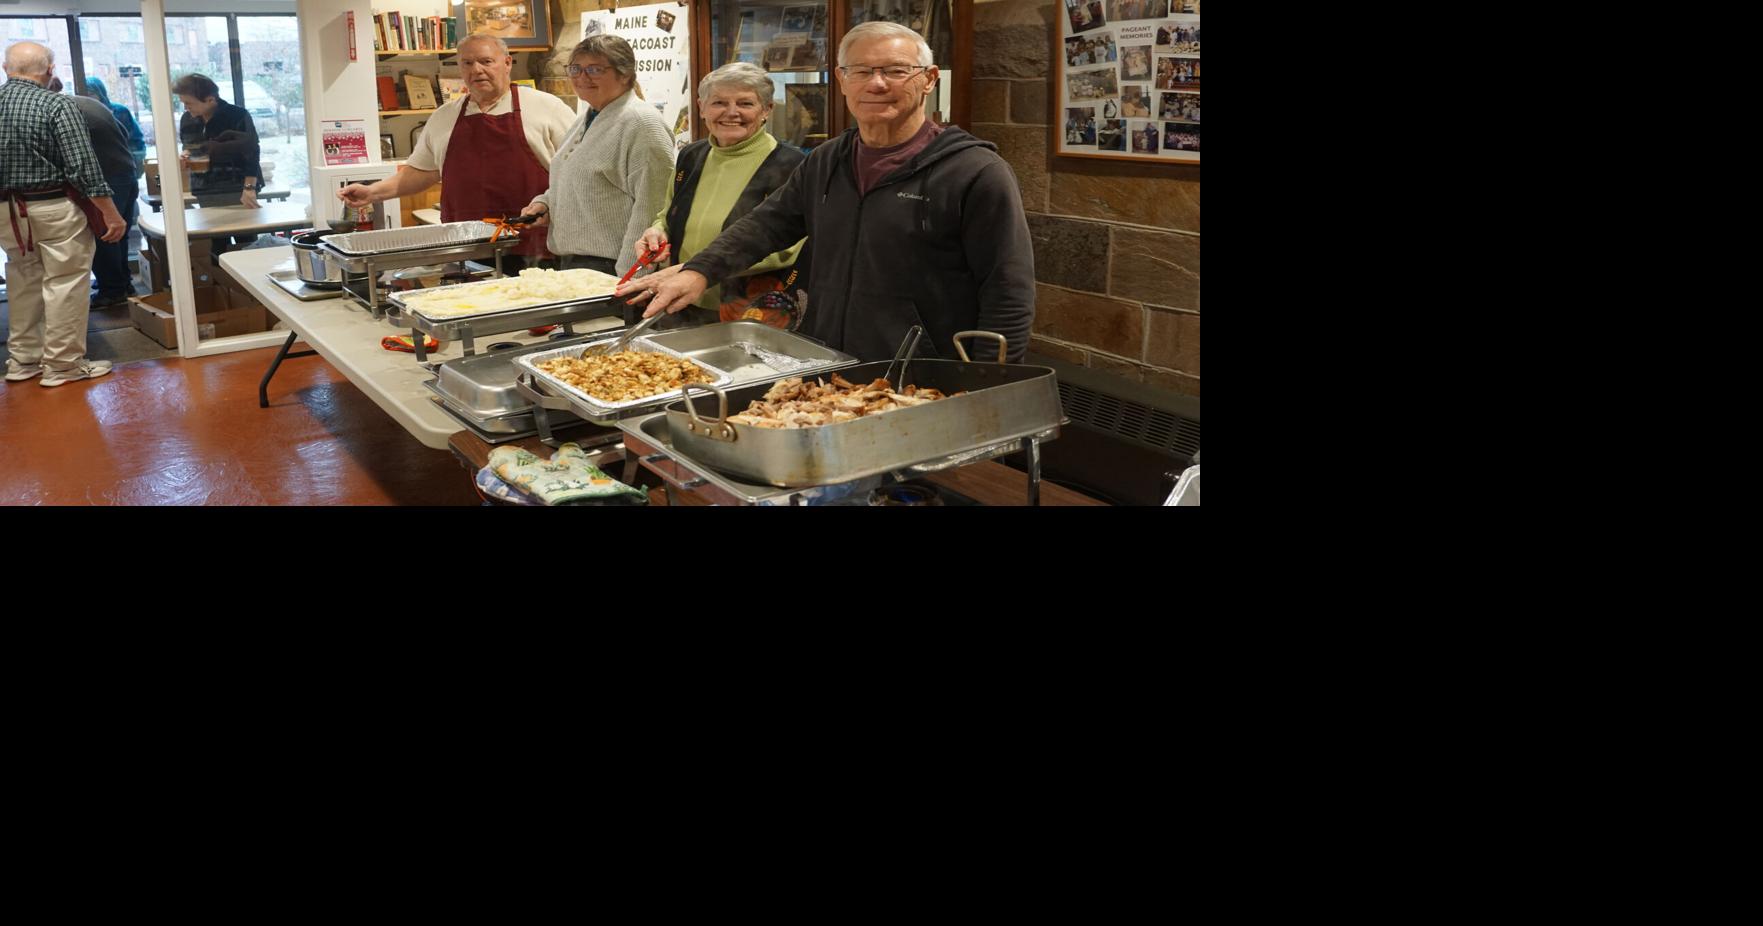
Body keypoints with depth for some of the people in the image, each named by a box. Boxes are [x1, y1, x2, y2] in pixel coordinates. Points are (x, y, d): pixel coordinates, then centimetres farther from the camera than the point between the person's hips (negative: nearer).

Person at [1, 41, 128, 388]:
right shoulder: (57, 105, -14)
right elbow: (84, 166, -17)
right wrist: (111, 214, -13)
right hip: (55, 206, -6)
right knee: (63, 283, 2)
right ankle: (62, 364, 6)